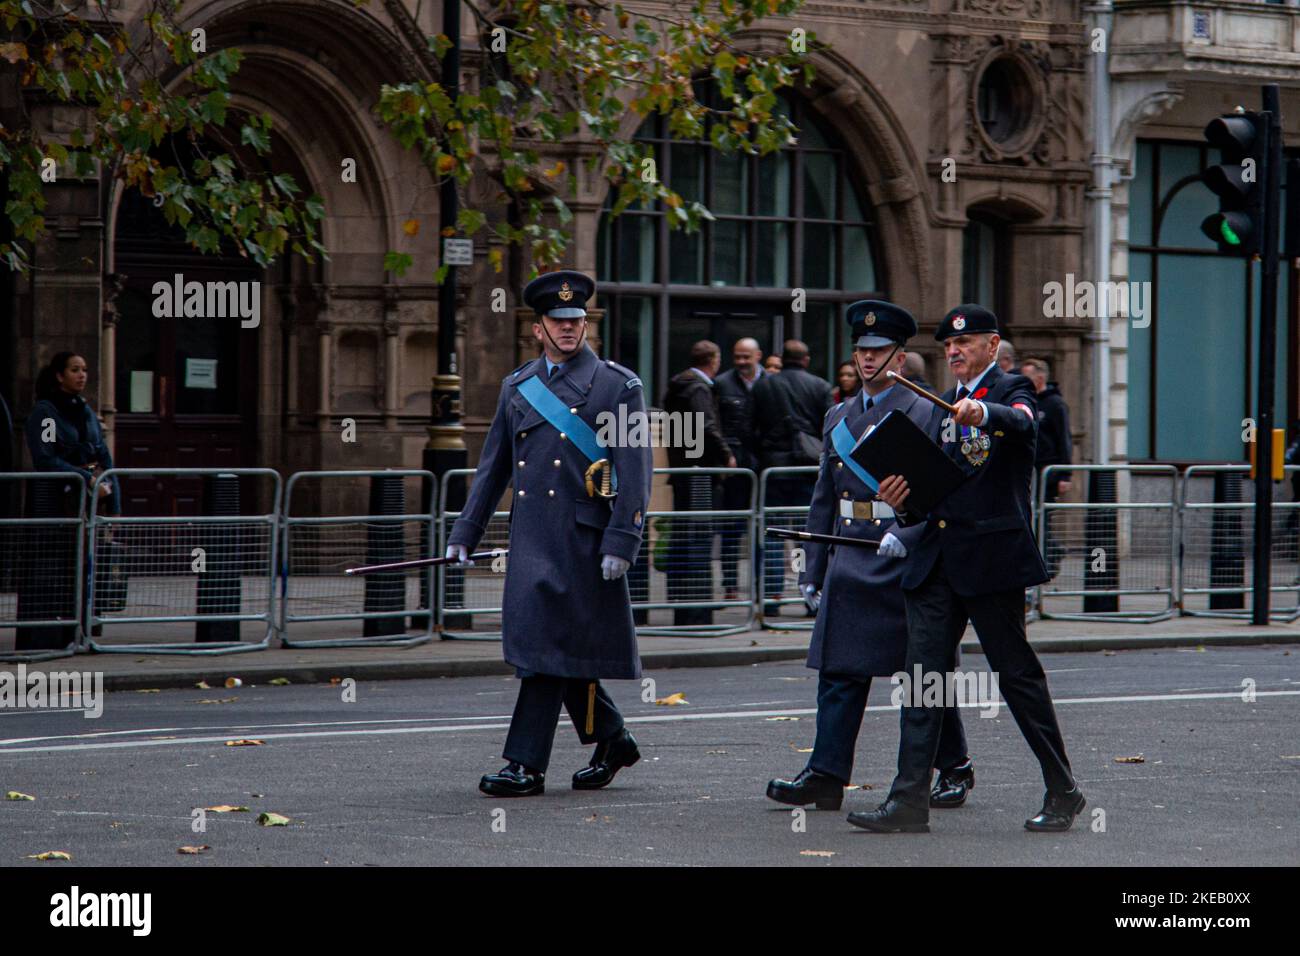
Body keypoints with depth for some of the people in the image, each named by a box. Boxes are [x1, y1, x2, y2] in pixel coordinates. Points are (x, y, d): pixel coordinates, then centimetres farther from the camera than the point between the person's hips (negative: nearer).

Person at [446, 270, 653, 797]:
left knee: (550, 641, -9)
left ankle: (526, 765, -8)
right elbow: (493, 467, 18)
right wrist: (465, 533, 12)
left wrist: (621, 542, -13)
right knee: (563, 648, 9)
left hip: (581, 535, -5)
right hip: (530, 536, 5)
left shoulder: (618, 385, 0)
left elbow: (635, 471, -5)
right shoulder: (517, 387, 14)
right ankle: (612, 741, 27)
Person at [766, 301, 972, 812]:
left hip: (904, 559, -5)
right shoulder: (838, 418, 15)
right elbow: (824, 500, 18)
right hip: (850, 563, 5)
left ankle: (954, 769, 19)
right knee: (839, 671, -2)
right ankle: (826, 776, -6)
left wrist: (906, 535, -26)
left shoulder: (923, 415, -4)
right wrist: (813, 572, 14)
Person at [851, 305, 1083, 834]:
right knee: (922, 675, -1)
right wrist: (903, 500, -1)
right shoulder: (943, 406, 20)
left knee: (1018, 675, -1)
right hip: (936, 559, 7)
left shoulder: (1011, 390, -1)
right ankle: (910, 799, -3)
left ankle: (1062, 793, 10)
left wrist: (984, 413, -47)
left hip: (991, 553, -7)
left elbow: (1022, 422, -26)